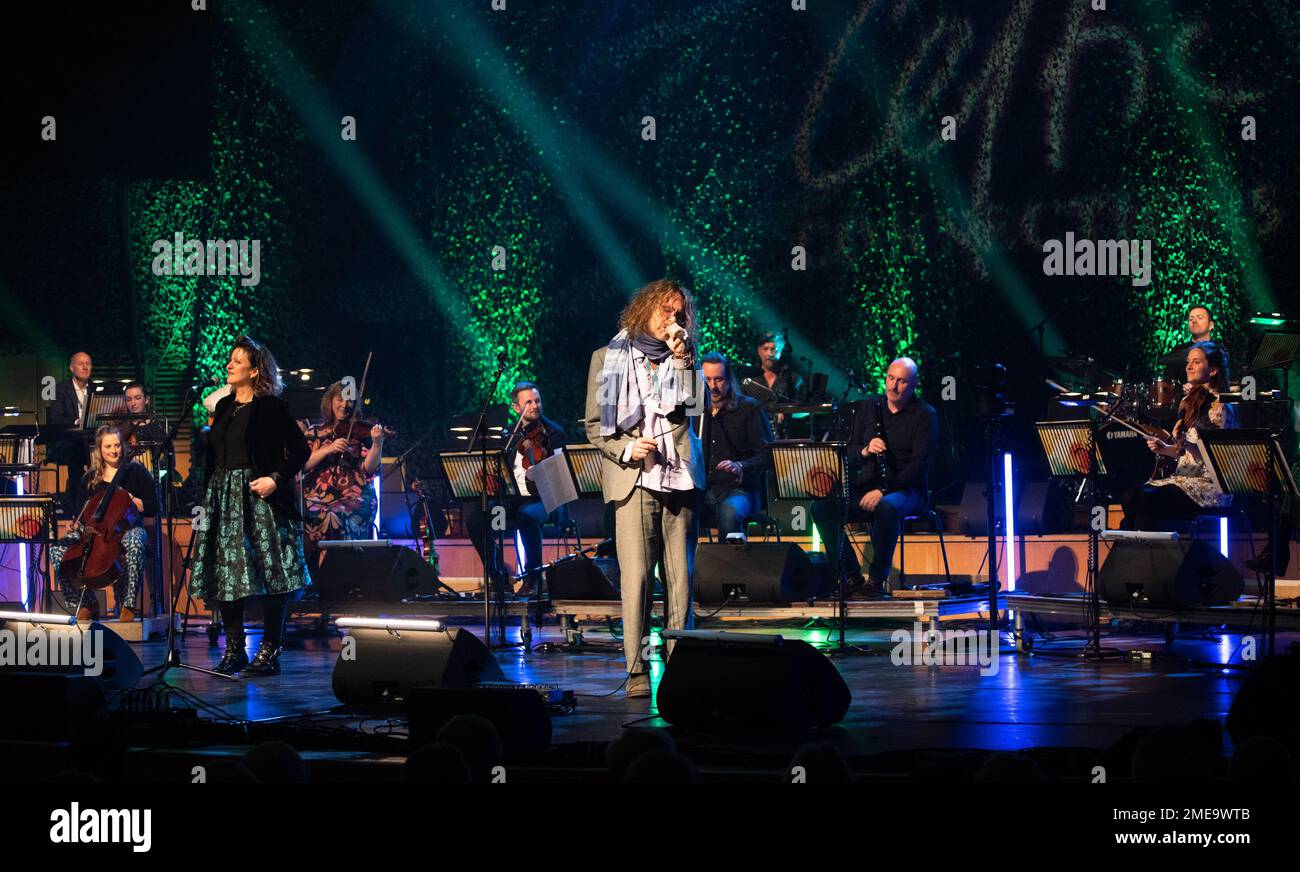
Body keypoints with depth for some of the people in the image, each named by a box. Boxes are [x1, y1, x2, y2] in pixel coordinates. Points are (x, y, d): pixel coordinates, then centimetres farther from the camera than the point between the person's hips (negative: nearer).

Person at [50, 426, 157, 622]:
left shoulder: (135, 471, 6)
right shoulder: (89, 479, 15)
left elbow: (152, 509, 3)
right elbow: (81, 512, 19)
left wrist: (131, 500, -12)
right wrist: (77, 525, -3)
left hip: (128, 527, -4)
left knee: (135, 545, -42)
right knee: (58, 549, -21)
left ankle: (127, 606, -33)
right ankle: (87, 603, -11)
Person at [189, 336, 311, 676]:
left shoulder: (272, 408, -4)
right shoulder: (223, 407, 16)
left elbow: (300, 451, -7)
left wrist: (275, 478, -17)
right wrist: (205, 500, 16)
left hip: (259, 497, -7)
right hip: (223, 496, 7)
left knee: (270, 573, -6)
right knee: (225, 573, 4)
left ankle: (270, 651, -2)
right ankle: (234, 649, 11)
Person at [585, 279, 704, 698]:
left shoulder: (683, 359, 17)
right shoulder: (609, 358, 11)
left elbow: (696, 405, 0)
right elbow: (594, 424, 9)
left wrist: (681, 358, -5)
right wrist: (625, 448, -7)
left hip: (679, 477, 3)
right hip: (634, 479, -3)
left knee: (680, 577, 0)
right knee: (636, 576, -10)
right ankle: (637, 671, -9)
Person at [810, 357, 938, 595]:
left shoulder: (924, 415, -3)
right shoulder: (867, 408, 13)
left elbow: (919, 463, -12)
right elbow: (849, 452, 11)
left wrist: (884, 490, -22)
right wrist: (866, 450, -14)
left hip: (905, 489, -5)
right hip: (865, 486, 5)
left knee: (886, 508, -40)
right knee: (822, 507, -21)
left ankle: (879, 579, -26)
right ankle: (850, 575, -14)